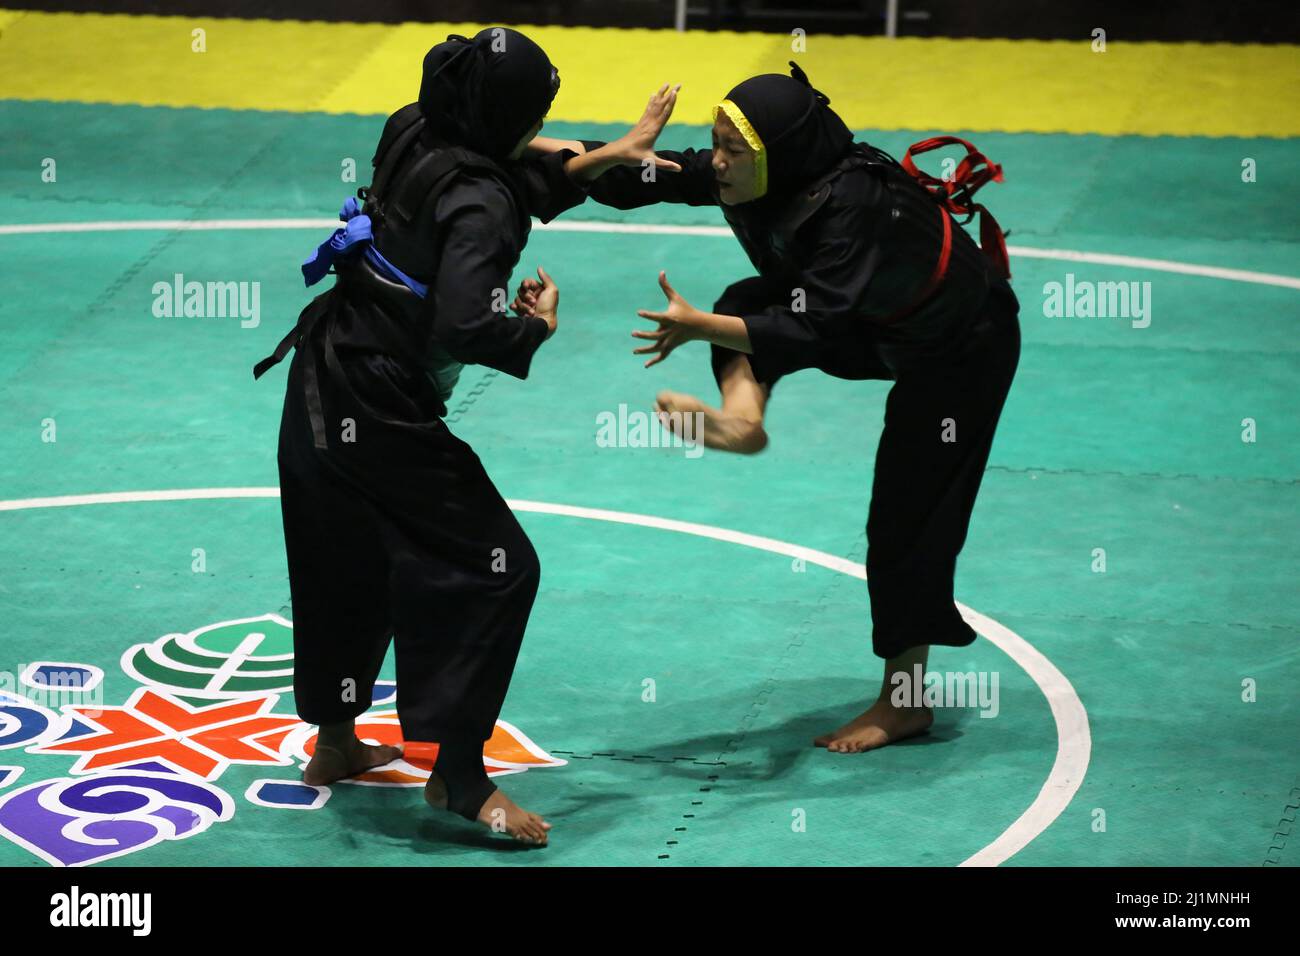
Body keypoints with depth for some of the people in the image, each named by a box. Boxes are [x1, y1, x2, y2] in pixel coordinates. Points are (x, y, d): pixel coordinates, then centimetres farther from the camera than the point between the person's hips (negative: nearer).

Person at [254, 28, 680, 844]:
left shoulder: (414, 136, 3)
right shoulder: (477, 204, -21)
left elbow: (525, 182, 18)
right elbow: (464, 328, -29)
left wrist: (613, 154, 15)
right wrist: (539, 327, -11)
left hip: (323, 387, 9)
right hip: (380, 415, -9)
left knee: (353, 570, 24)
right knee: (494, 570, -2)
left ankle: (335, 744, 38)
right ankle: (459, 776, 0)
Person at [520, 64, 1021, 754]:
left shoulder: (857, 207, -38)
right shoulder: (765, 177, -15)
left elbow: (813, 328, -40)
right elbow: (654, 175, -12)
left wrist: (700, 327, -48)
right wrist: (546, 149, -24)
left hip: (958, 352, -8)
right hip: (880, 327, 8)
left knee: (906, 517, -5)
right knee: (747, 303, -9)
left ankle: (903, 703, 5)